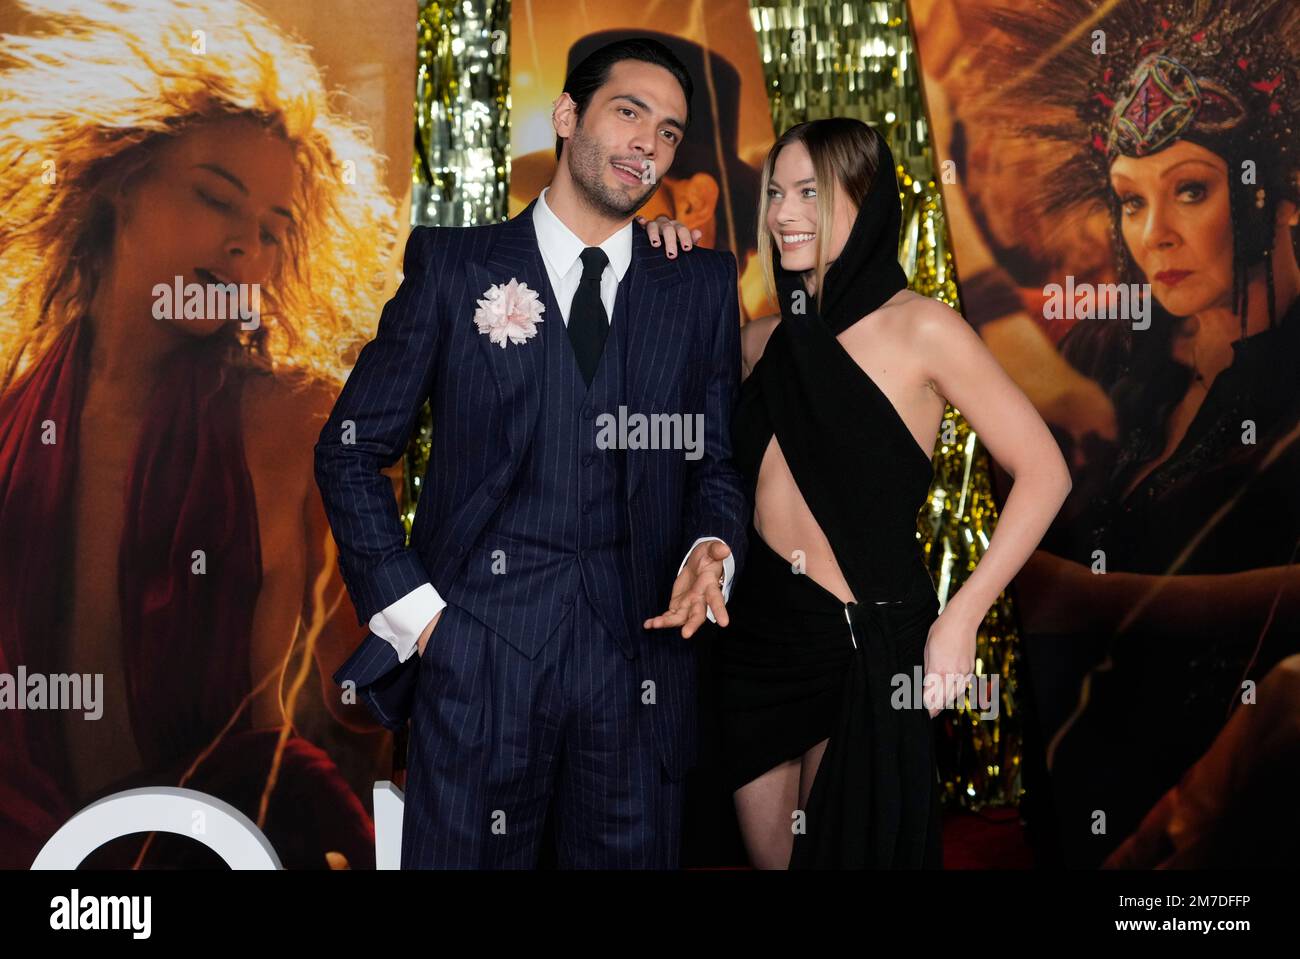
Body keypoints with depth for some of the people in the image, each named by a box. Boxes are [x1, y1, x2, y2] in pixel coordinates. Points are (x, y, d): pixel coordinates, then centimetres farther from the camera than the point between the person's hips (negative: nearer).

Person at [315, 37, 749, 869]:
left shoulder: (704, 286, 9)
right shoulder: (453, 264, 3)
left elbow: (718, 459, 11)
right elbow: (352, 448, 3)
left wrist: (713, 552, -10)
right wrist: (411, 610, -4)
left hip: (637, 651, 2)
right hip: (475, 652, -2)